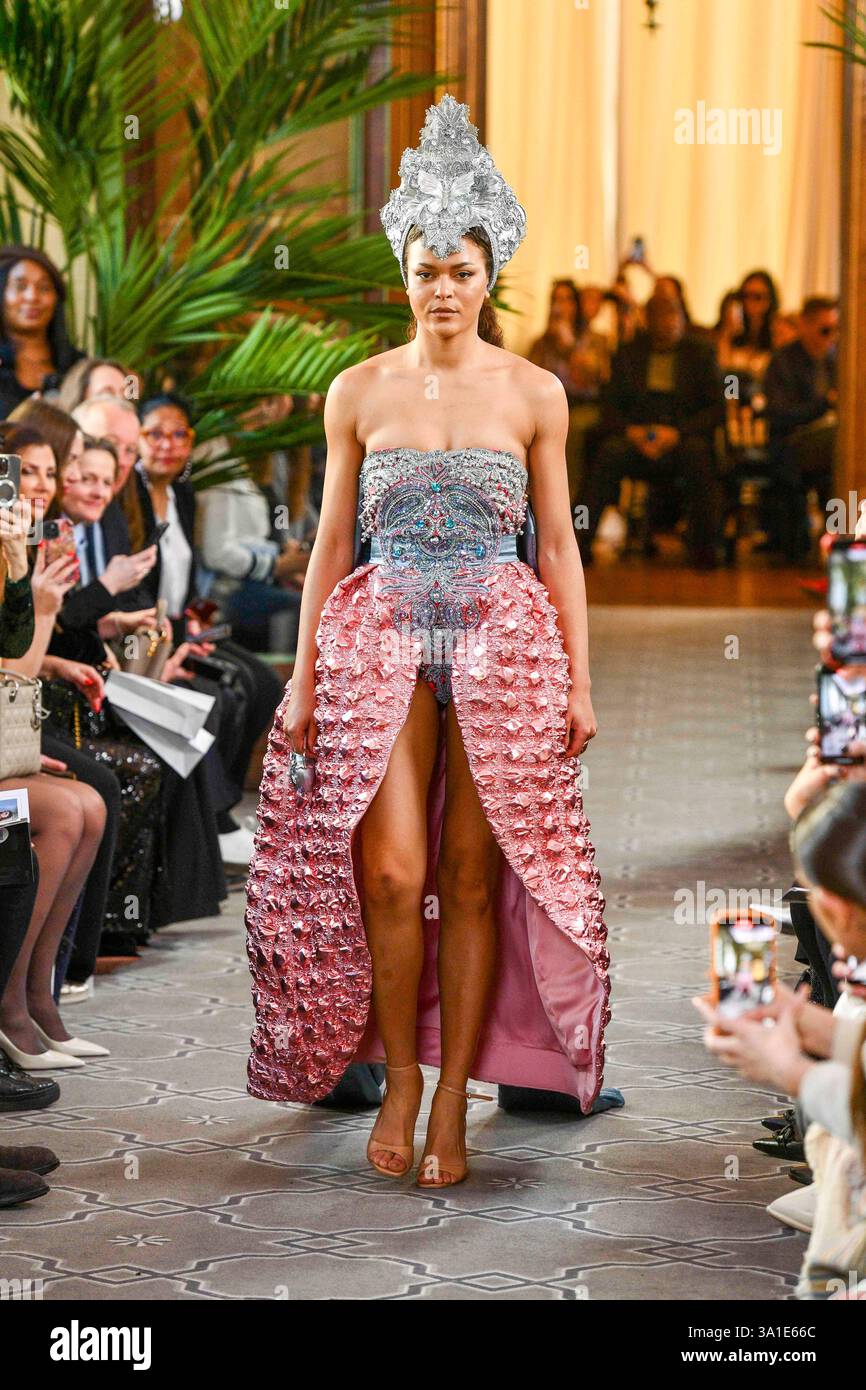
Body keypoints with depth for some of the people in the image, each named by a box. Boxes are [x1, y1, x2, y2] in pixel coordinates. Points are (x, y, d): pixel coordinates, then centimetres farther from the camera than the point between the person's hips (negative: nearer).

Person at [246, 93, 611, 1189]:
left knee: (473, 879, 0)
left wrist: (578, 678, 3)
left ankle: (452, 1098, 10)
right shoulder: (360, 390, 5)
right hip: (383, 634, 0)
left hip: (504, 639, 0)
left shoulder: (534, 393, 4)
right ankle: (398, 1072, 11)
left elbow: (558, 541, 7)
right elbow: (331, 538, 8)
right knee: (391, 871, -10)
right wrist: (303, 676, 5)